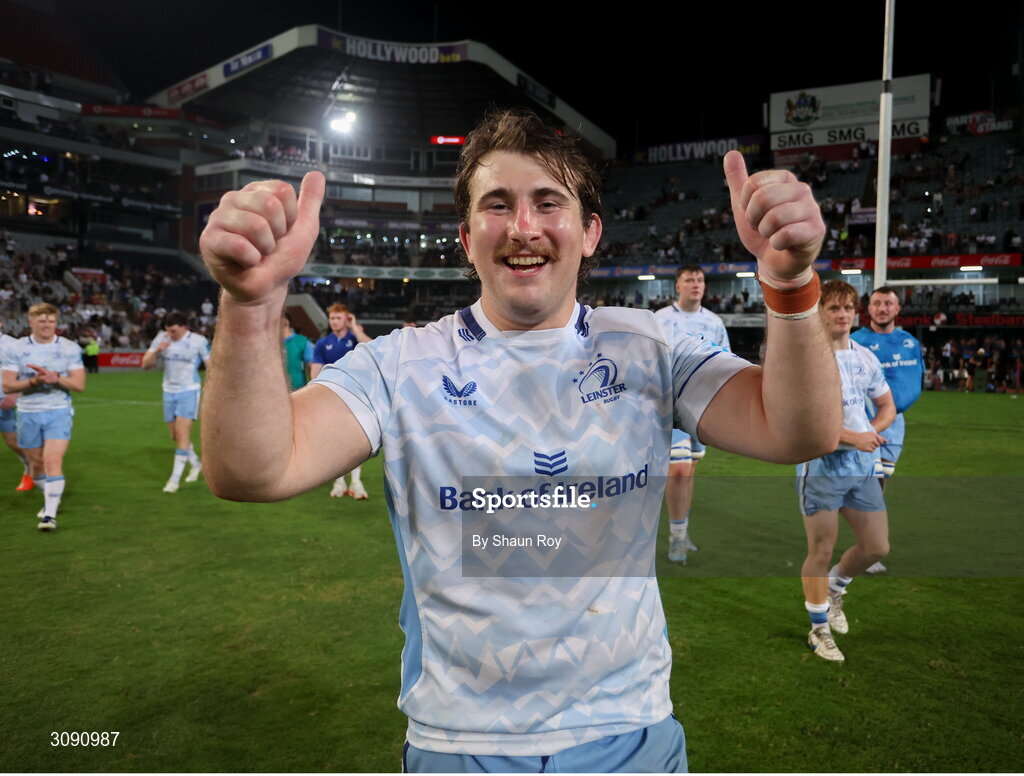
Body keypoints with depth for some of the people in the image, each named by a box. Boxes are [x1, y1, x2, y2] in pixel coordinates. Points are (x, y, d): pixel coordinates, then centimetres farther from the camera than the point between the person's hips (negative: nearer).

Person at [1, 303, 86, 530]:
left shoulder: (70, 348, -1)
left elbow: (79, 384, -4)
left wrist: (55, 378, -20)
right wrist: (33, 381, -20)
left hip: (58, 412, -2)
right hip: (28, 414, 2)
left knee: (53, 461, -16)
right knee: (36, 462, 13)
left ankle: (50, 514, -15)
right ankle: (50, 498, 38)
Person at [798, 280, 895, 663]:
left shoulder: (865, 356, 8)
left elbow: (887, 406, 18)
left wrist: (871, 431, -3)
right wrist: (851, 437, -21)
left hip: (863, 467, 6)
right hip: (821, 468, -6)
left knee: (877, 547, 10)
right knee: (821, 553, 3)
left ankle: (834, 589, 40)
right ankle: (819, 629, 22)